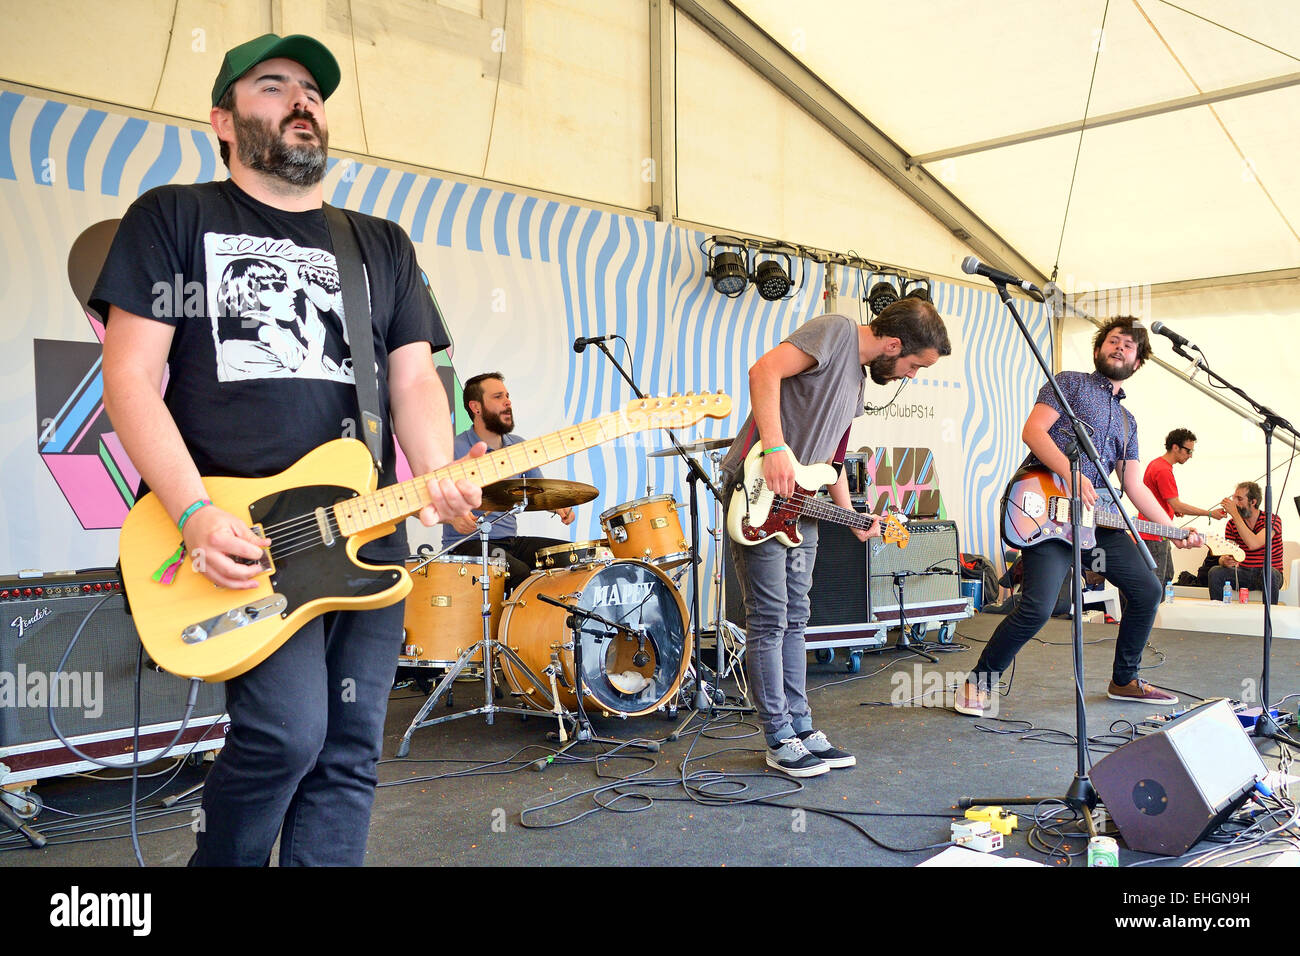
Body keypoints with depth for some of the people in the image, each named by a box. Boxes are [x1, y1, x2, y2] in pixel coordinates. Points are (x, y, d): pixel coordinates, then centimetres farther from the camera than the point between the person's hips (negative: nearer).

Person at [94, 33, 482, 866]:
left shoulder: (383, 246, 19)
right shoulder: (175, 218, 7)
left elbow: (414, 379, 11)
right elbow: (131, 376, -2)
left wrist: (438, 480, -9)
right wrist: (195, 512, -15)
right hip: (240, 536, -4)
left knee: (349, 754, 4)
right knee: (287, 729, -17)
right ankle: (221, 862, 11)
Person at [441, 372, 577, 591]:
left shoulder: (519, 447, 11)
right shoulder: (455, 450, -9)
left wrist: (560, 507, -3)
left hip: (511, 541, 7)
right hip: (468, 544, -7)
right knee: (520, 574, -32)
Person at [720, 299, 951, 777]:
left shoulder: (859, 379, 18)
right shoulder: (835, 331, -10)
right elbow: (764, 370, -24)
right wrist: (775, 447, -31)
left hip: (800, 508, 10)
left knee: (794, 619, 13)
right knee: (768, 619, -3)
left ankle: (801, 727, 21)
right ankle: (780, 739, 5)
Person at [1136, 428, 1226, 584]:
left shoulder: (1156, 463, 13)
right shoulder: (1163, 471, -19)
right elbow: (1177, 506, -20)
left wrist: (1174, 509, 13)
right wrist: (1210, 513, -16)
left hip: (1159, 535, 11)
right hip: (1154, 537, -11)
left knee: (1167, 577, 14)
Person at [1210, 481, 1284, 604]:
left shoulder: (1273, 519, -9)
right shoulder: (1232, 523, 3)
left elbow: (1253, 544, -28)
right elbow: (1224, 555, -2)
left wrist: (1235, 514, -26)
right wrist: (1224, 561, -29)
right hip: (1243, 573, 3)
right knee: (1215, 572, -23)